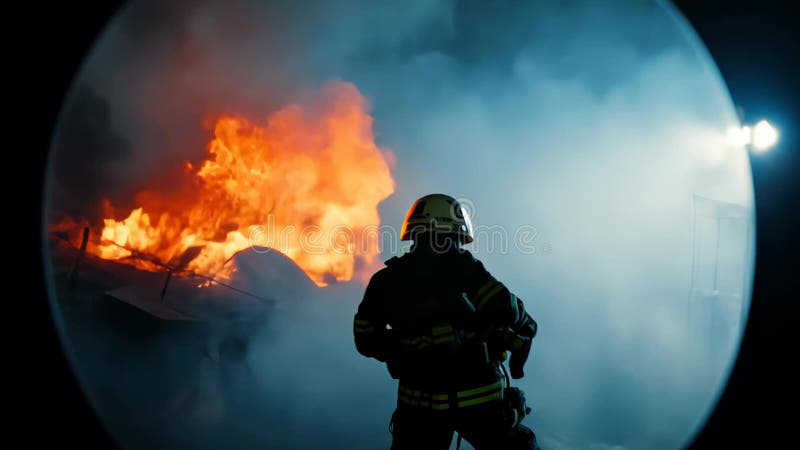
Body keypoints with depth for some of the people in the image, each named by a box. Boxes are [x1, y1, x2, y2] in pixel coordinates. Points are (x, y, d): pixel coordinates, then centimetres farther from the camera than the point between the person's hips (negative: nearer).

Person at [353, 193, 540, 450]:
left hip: (418, 405, 3)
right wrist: (524, 326, 2)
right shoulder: (458, 265, -11)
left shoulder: (386, 279, 1)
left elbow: (366, 341, 7)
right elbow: (504, 310, -19)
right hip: (479, 400, -3)